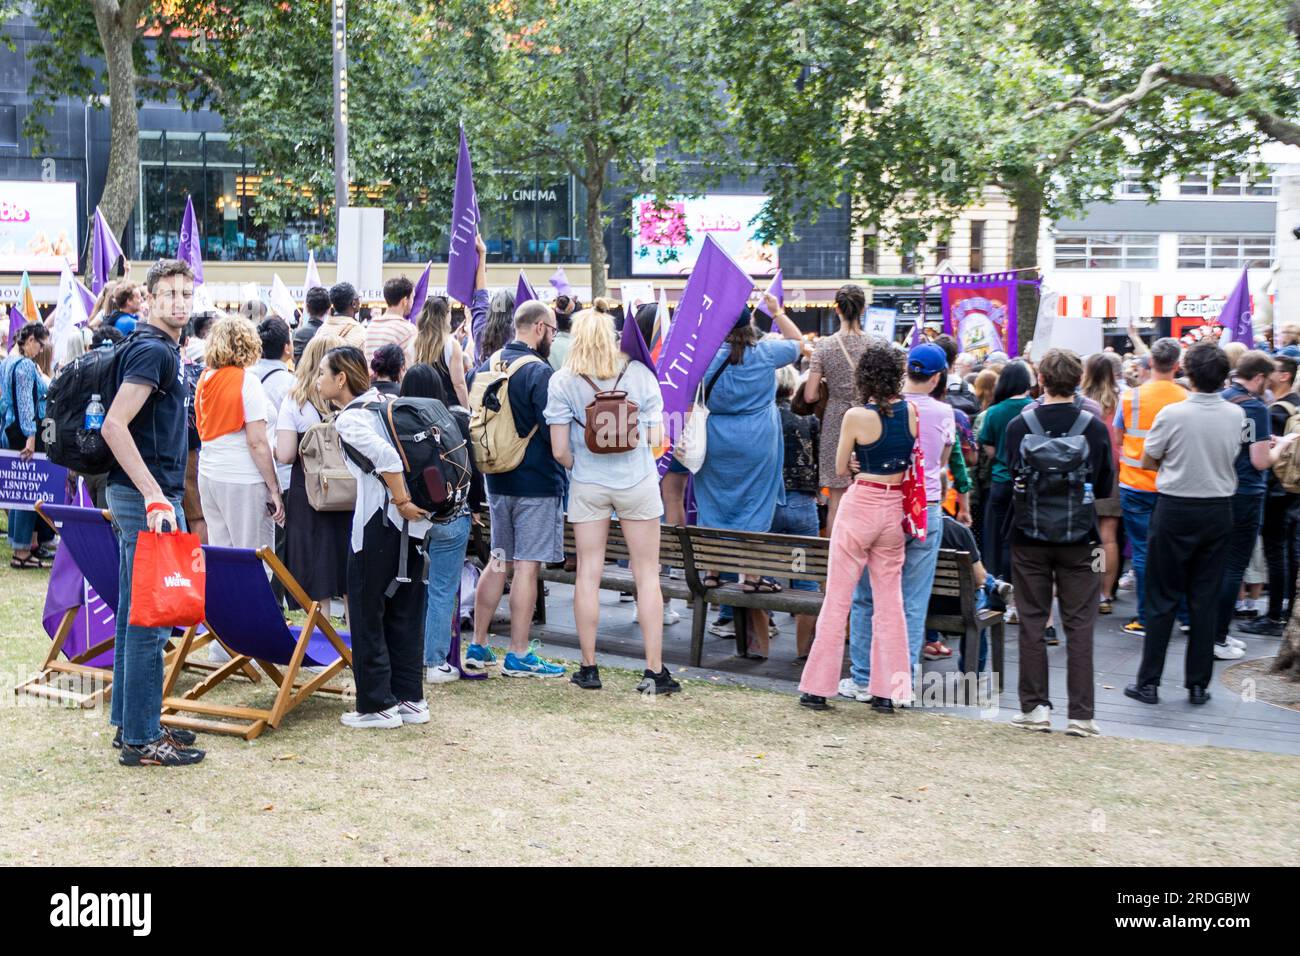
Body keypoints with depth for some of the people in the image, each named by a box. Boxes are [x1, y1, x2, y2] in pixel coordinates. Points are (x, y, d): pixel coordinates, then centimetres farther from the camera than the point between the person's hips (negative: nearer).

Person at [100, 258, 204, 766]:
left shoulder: (164, 349, 16)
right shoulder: (152, 350, -14)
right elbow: (114, 425, -24)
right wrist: (155, 496, -27)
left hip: (146, 495, 10)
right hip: (147, 498, -10)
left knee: (135, 614, 15)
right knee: (150, 619, -6)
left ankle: (129, 723, 25)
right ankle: (141, 739, -1)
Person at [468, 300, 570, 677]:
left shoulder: (489, 364, 7)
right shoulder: (539, 372, -17)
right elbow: (554, 432, -20)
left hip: (497, 479, 7)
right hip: (537, 481, -7)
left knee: (498, 561, 16)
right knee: (527, 566, -1)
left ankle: (478, 646, 20)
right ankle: (518, 655, 3)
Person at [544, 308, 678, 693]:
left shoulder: (562, 381, -4)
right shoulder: (640, 374, -2)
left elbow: (560, 450, -6)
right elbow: (656, 439, -2)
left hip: (587, 484, 0)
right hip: (638, 481, 0)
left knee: (588, 572, 8)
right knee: (647, 574, 5)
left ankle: (588, 668, 12)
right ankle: (654, 671, 5)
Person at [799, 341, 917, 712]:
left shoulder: (856, 416, -12)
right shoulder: (912, 411, -2)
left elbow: (840, 469, -1)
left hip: (860, 507, -4)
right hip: (895, 508, 4)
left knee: (837, 599, 4)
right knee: (889, 601, 10)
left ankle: (818, 687, 8)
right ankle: (888, 689, 11)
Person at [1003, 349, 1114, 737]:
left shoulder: (1019, 425, -6)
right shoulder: (1095, 427, -6)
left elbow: (1009, 476, 4)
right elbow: (1106, 488, 3)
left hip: (1029, 535, 0)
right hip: (1079, 538, 0)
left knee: (1032, 623, 8)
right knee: (1079, 626, 4)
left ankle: (1035, 706, 10)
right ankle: (1081, 714, 3)